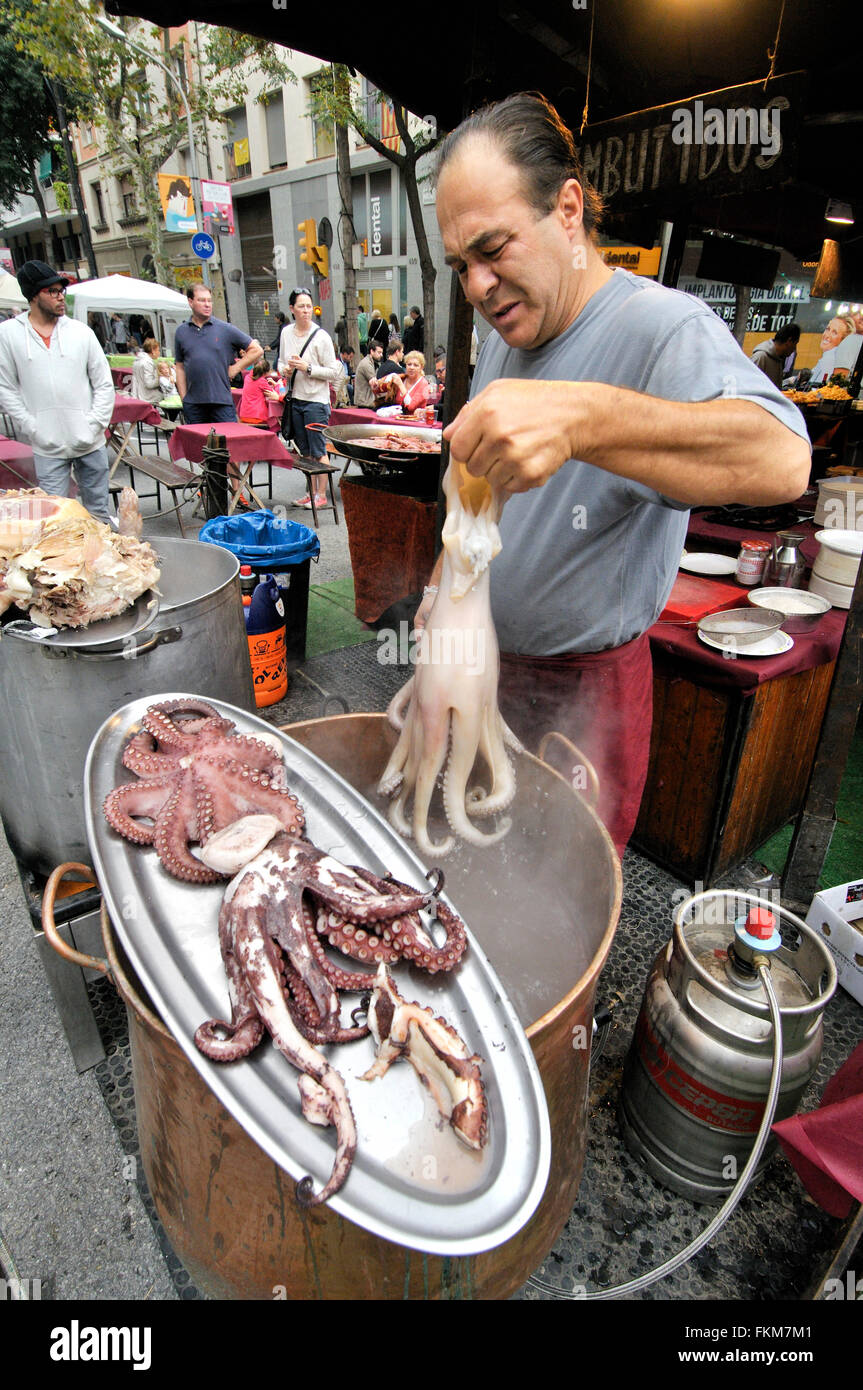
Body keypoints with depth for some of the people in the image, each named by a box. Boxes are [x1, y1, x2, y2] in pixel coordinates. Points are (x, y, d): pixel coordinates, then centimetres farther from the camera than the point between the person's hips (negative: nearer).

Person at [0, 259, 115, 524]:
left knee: (98, 512, 10)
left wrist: (95, 425, -4)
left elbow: (104, 384, 6)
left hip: (90, 443, 2)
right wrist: (33, 429, -8)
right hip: (47, 447, -1)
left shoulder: (81, 331, 6)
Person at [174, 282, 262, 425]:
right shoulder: (181, 332, 11)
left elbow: (257, 350, 5)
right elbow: (180, 367, 15)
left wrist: (235, 368, 0)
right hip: (192, 404, 2)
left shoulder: (226, 329, 4)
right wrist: (183, 398, 7)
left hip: (222, 402, -2)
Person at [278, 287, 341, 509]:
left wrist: (308, 368, -19)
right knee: (304, 451, 12)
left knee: (318, 450, -3)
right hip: (295, 398, 6)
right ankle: (311, 491, 24)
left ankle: (322, 494, 8)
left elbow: (335, 373, -11)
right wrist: (286, 370, -4)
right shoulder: (286, 332, 7)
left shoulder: (321, 337, -9)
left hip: (316, 400, -6)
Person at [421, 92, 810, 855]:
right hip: (482, 660, 7)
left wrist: (579, 418, -52)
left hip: (584, 686, -7)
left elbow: (781, 459, -38)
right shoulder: (505, 336, 8)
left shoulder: (662, 325, -18)